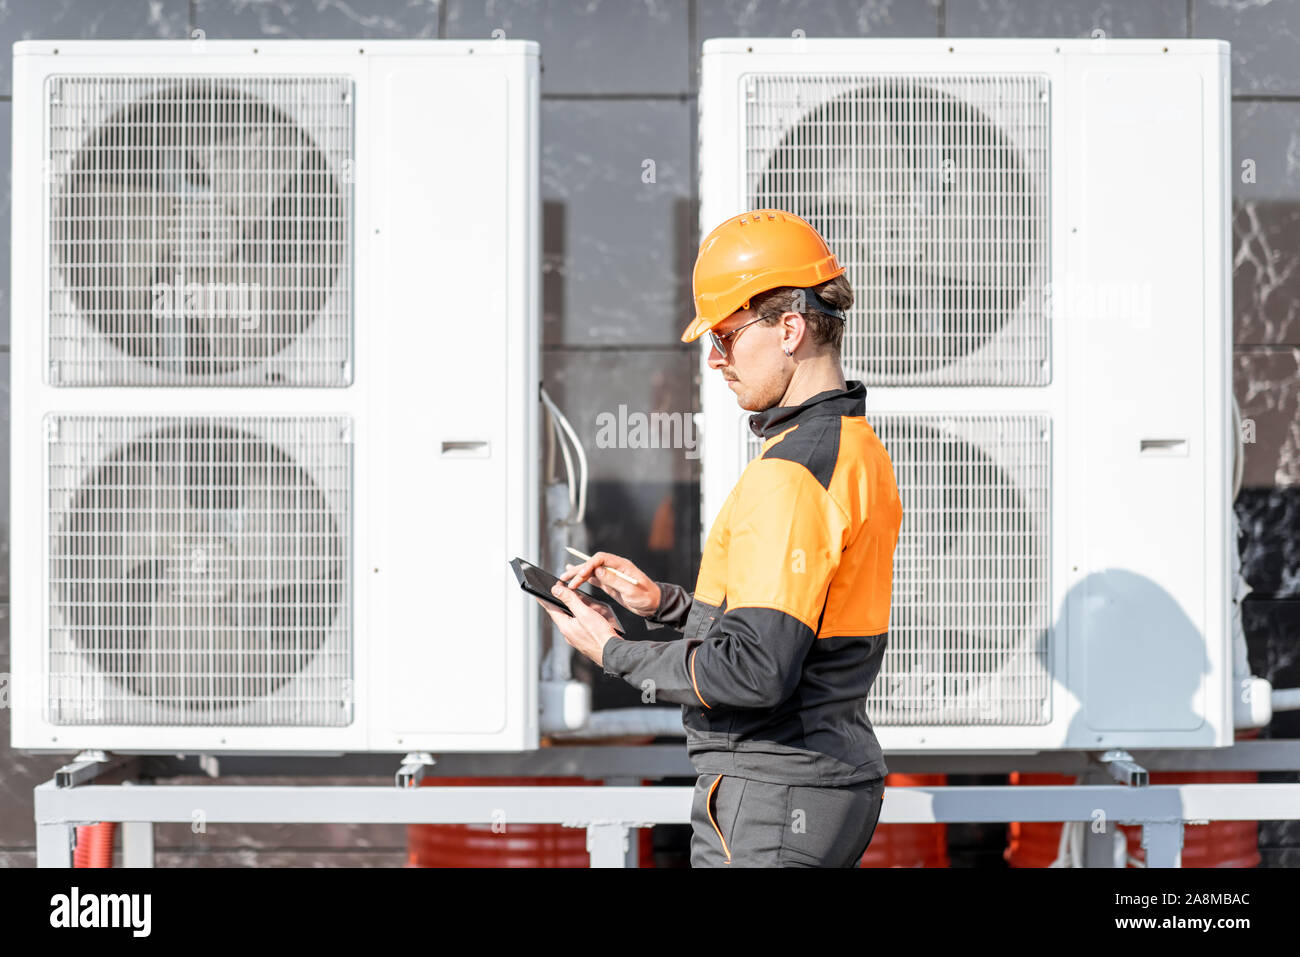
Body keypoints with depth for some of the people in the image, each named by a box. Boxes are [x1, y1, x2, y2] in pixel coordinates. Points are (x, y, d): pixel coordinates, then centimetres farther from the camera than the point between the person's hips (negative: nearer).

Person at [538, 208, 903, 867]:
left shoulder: (791, 472, -19)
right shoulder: (859, 449, 12)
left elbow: (756, 670, -24)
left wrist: (616, 654, -11)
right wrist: (664, 603, 11)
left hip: (771, 803, -10)